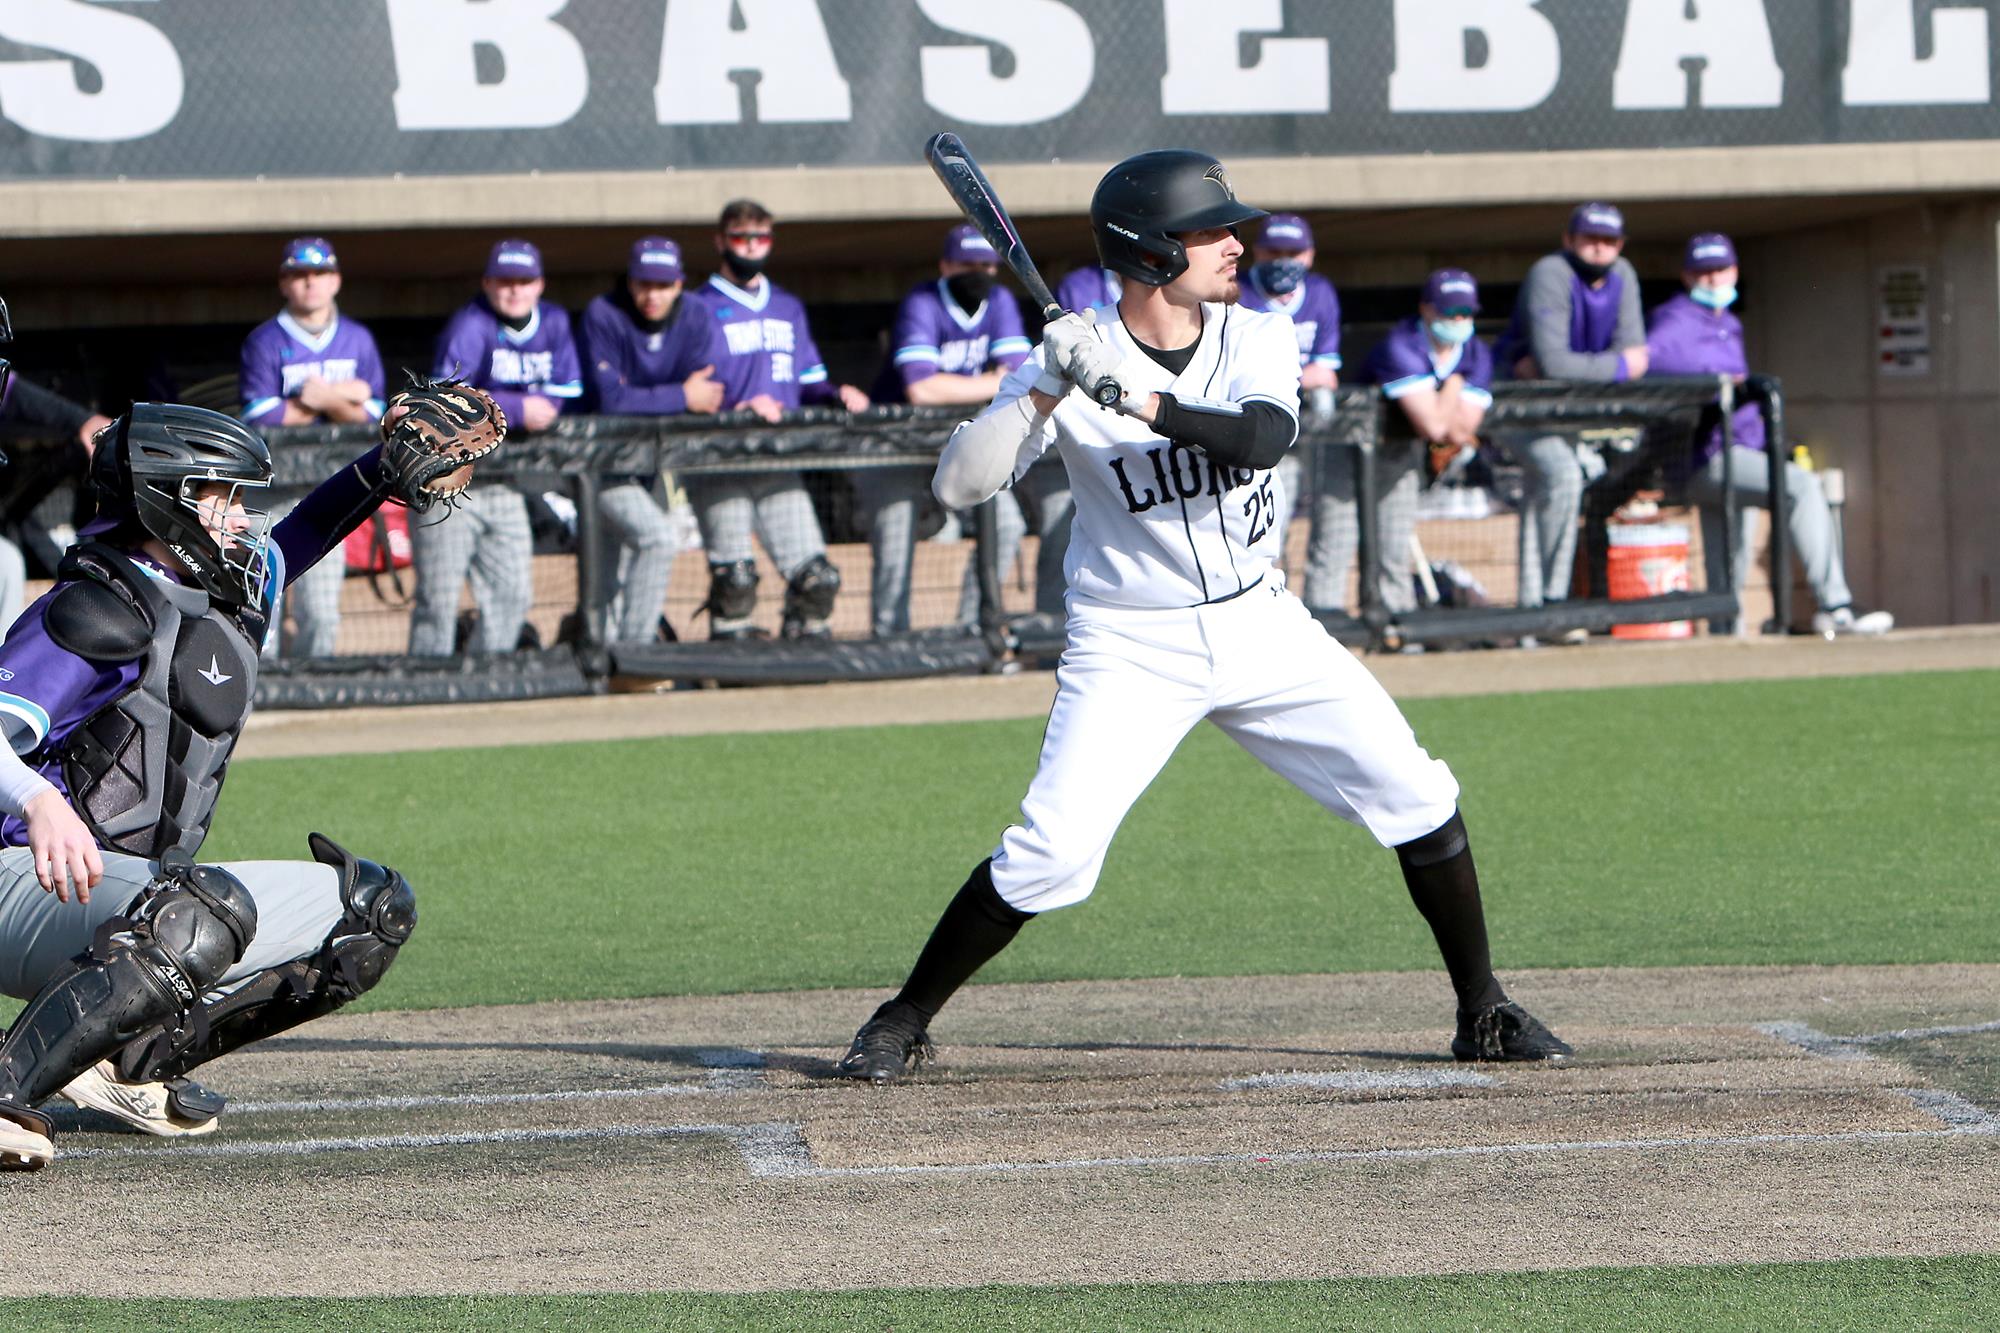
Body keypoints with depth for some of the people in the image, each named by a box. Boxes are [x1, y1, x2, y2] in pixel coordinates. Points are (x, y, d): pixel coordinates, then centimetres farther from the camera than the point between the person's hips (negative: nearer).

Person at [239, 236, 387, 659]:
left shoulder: (358, 340, 8)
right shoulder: (264, 342, -5)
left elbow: (370, 414, 1)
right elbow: (262, 418, -16)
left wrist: (321, 399, -16)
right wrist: (337, 397, -11)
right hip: (269, 485, -4)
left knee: (322, 610, 7)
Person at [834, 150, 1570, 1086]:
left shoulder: (1257, 339, -3)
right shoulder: (1070, 359, -11)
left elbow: (1263, 439, -24)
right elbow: (959, 484, -18)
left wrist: (1140, 402, -35)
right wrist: (1046, 390, -30)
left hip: (1261, 624, 4)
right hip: (1132, 649, -4)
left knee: (1416, 798, -1)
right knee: (1053, 853, -16)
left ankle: (1483, 1012, 15)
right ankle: (903, 1025, 2)